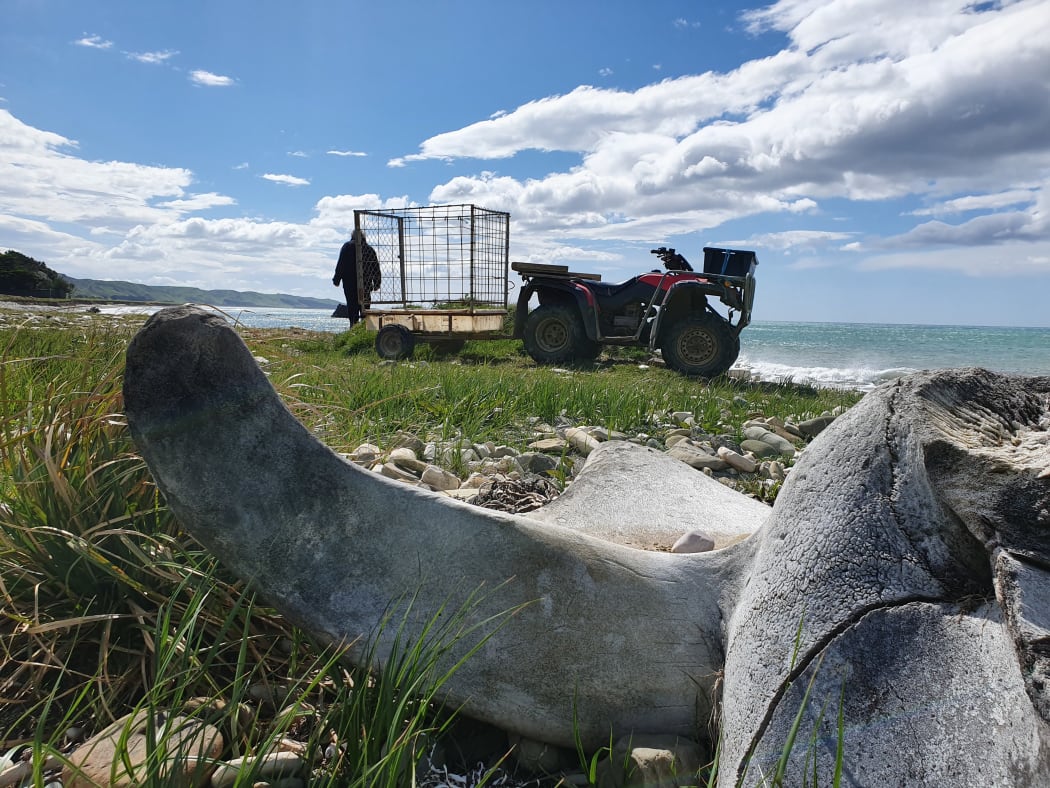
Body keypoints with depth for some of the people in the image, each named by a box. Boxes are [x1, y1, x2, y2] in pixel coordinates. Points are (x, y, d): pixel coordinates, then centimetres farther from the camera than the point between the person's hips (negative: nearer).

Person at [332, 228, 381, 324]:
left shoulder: (347, 246, 0)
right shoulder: (370, 249, 10)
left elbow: (341, 265, -5)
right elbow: (376, 268, 11)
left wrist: (336, 280, -1)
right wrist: (377, 283, 16)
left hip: (350, 284, -3)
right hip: (366, 284, 3)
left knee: (352, 306, -2)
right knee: (365, 308, 10)